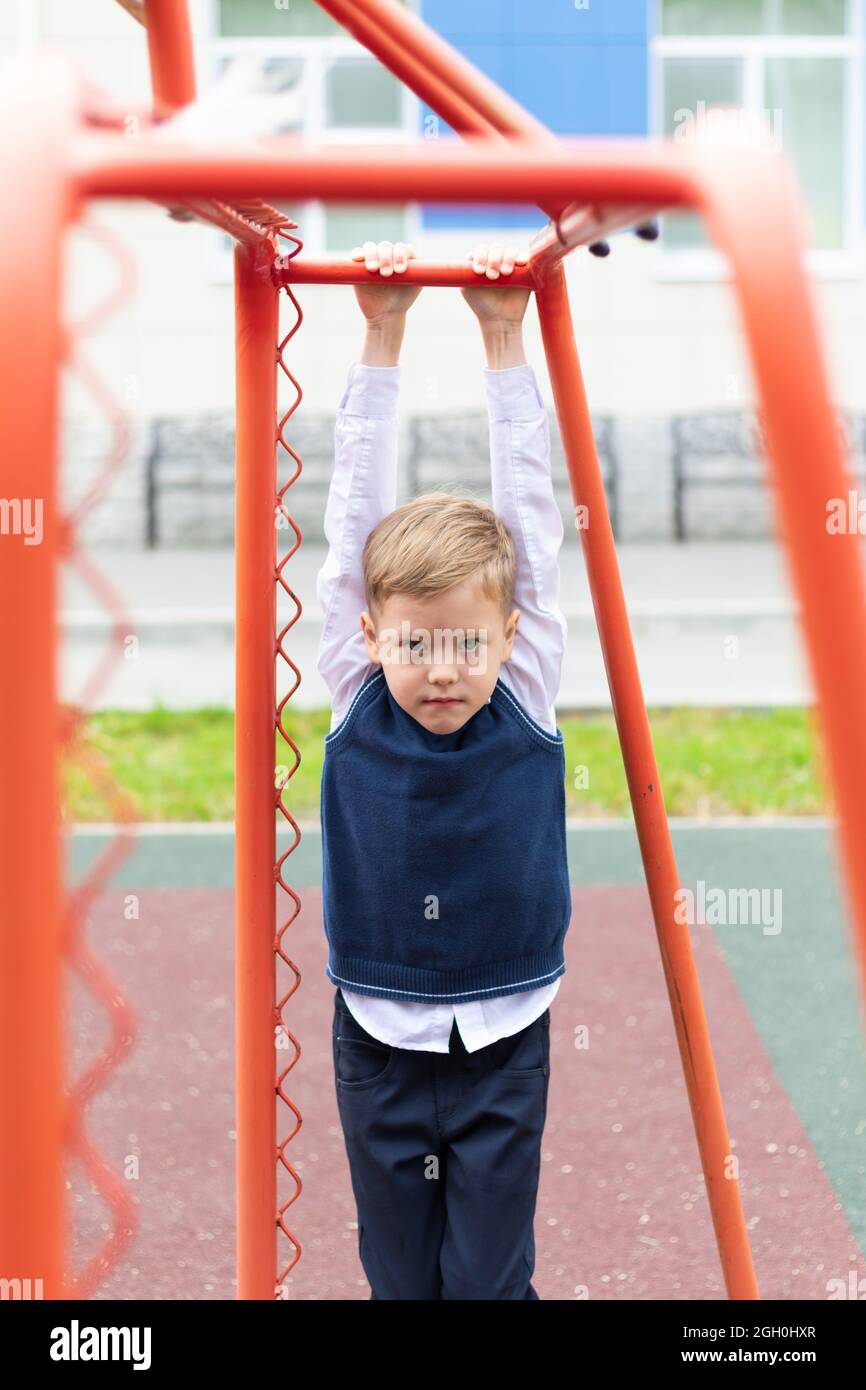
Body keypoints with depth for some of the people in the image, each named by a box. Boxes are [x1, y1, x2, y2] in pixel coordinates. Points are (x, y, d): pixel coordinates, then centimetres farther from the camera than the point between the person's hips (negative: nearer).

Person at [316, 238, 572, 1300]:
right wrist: (381, 343, -10)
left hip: (503, 1048, -1)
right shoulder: (357, 703, -8)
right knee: (399, 1276, 11)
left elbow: (531, 520, -9)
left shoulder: (527, 705, -9)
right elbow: (356, 516, -9)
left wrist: (504, 342, -10)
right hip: (378, 1047, 1)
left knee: (491, 1278, 5)